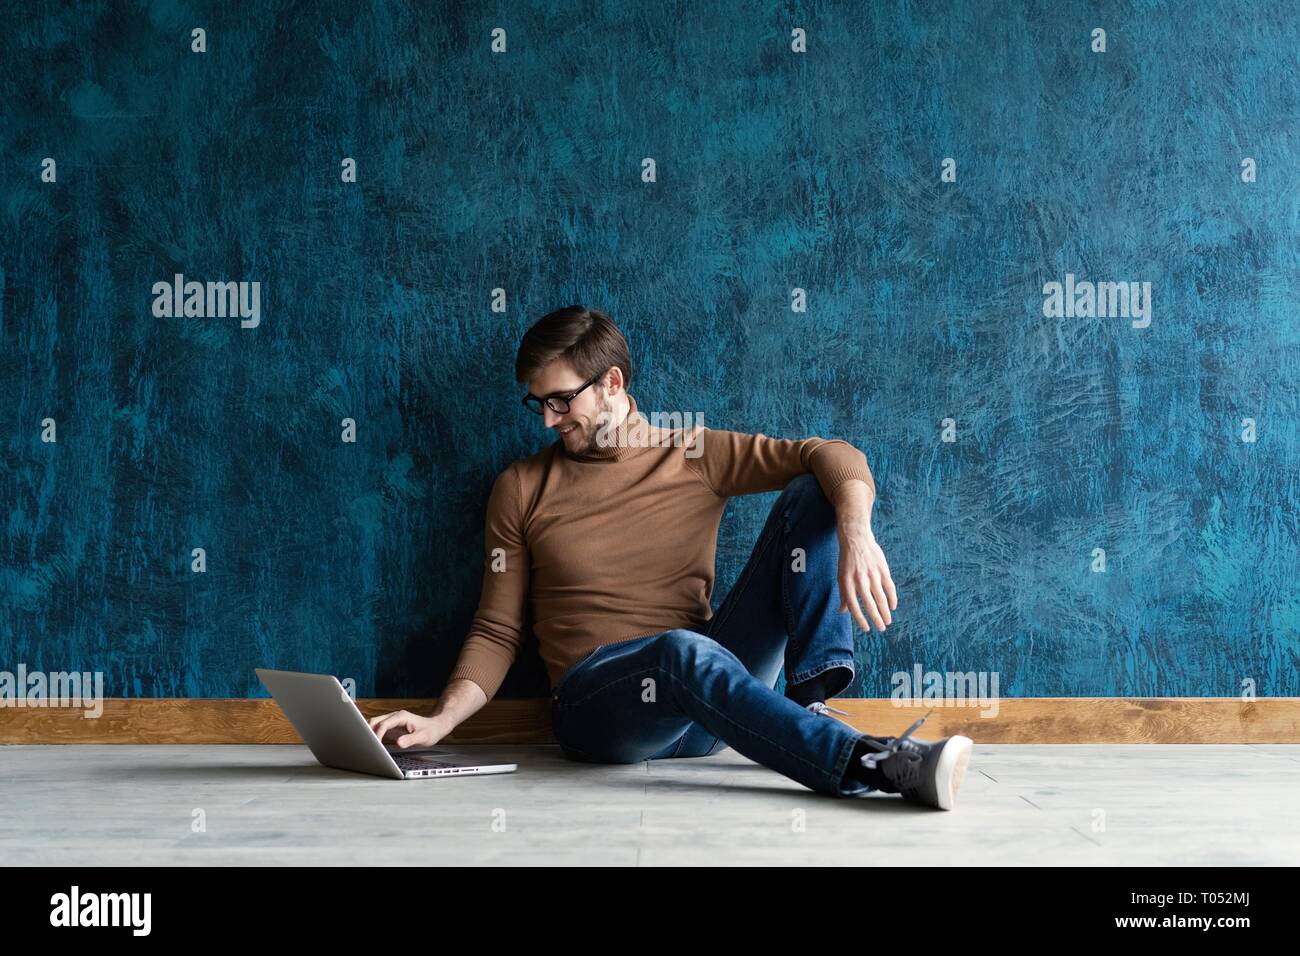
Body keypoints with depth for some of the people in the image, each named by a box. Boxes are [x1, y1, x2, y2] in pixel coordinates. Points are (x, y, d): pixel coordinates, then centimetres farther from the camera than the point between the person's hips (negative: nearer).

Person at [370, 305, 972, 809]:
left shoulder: (697, 455, 10)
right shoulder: (520, 490, 10)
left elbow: (833, 457, -2)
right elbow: (497, 632, 10)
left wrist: (856, 535, -24)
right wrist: (441, 721, -8)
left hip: (706, 690, 2)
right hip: (597, 707, -2)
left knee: (811, 494, -9)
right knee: (683, 649, -40)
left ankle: (811, 697, -26)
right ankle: (872, 764, -50)